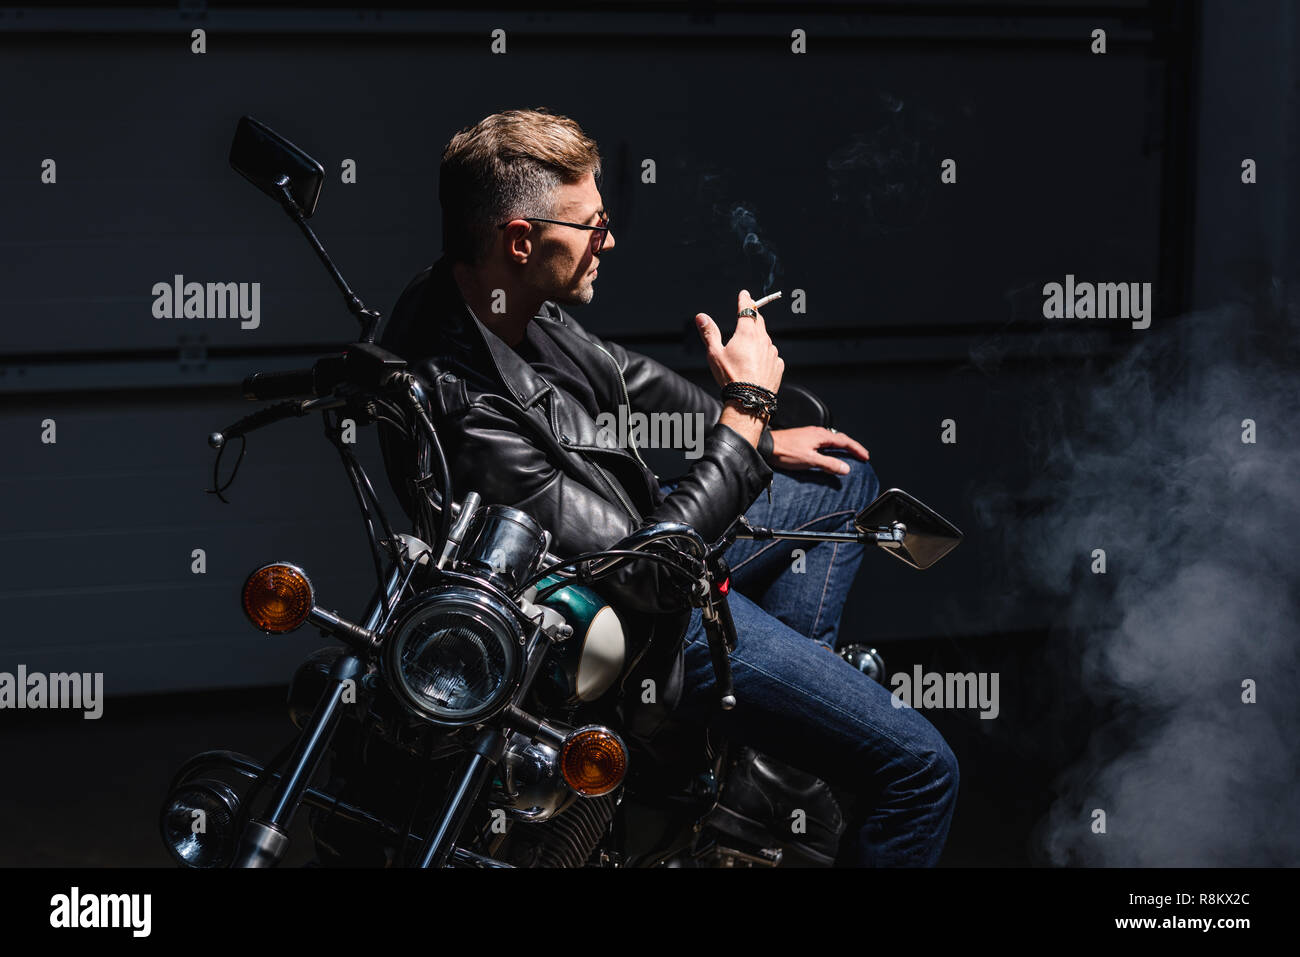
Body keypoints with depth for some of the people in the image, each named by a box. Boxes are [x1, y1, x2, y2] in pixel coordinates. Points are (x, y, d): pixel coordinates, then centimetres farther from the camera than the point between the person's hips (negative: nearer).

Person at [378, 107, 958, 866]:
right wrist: (747, 412, -26)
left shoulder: (502, 300, -8)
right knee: (922, 769, -11)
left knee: (847, 484, 28)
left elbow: (615, 369, 14)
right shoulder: (471, 414, -37)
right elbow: (649, 572, -33)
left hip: (645, 526, 10)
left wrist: (753, 434, 18)